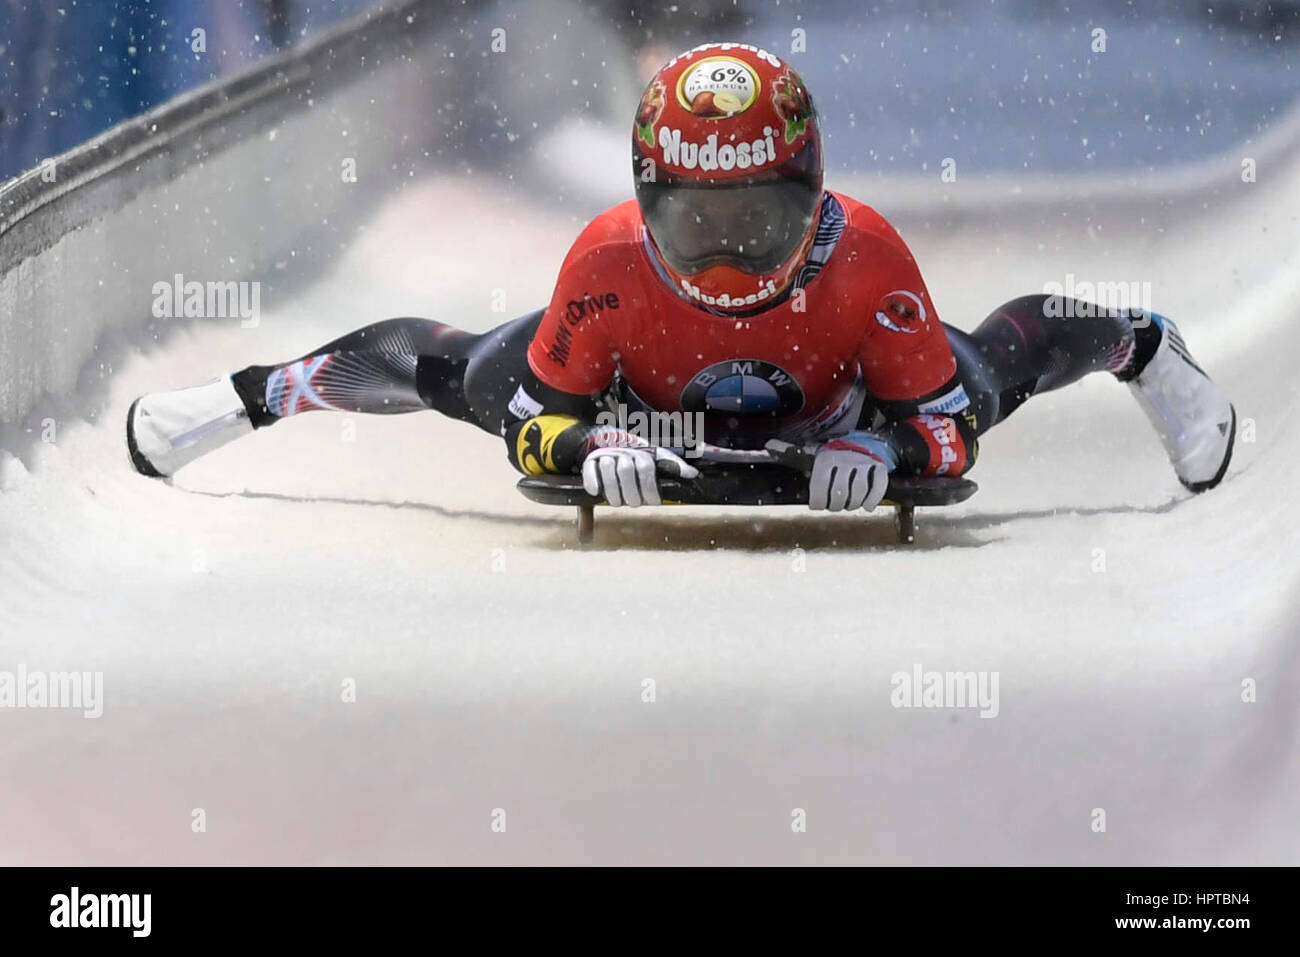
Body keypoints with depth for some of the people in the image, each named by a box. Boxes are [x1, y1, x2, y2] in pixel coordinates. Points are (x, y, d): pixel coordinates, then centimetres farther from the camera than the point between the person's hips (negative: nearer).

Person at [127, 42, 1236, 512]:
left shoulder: (863, 253, -42)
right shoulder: (610, 262, -40)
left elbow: (950, 424, -34)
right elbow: (534, 419, -29)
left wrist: (887, 451, -55)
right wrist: (590, 450, -50)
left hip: (828, 416, 0)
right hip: (644, 416, 0)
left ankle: (1146, 344, 50)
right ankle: (263, 389, 34)